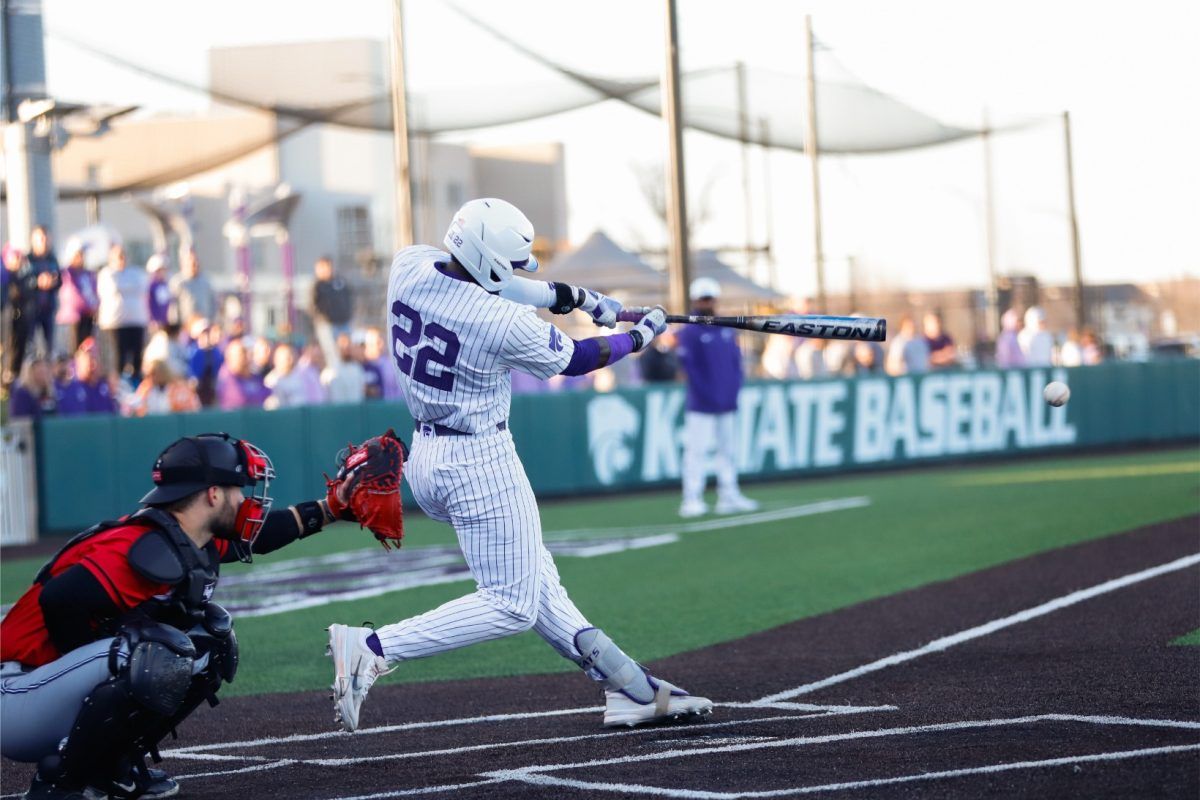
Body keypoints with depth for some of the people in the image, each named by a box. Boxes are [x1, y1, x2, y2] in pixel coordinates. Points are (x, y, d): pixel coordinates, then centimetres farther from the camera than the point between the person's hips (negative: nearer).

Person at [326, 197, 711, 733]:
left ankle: (627, 686, 18)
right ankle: (372, 648, -12)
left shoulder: (408, 266, -5)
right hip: (480, 463, -9)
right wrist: (639, 338, 14)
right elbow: (572, 360, -3)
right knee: (511, 606, -1)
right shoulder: (506, 323, -22)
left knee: (535, 581, 15)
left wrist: (568, 295, 15)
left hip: (425, 457, 9)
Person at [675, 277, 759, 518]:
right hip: (701, 406, -7)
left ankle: (729, 496, 19)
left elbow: (736, 361, 14)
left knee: (728, 449, 11)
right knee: (696, 450, -10)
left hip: (727, 405, 7)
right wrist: (707, 394, -16)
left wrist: (733, 389, 2)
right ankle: (692, 500, -11)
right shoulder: (688, 333, -7)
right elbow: (687, 366, -12)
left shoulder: (727, 331, 11)